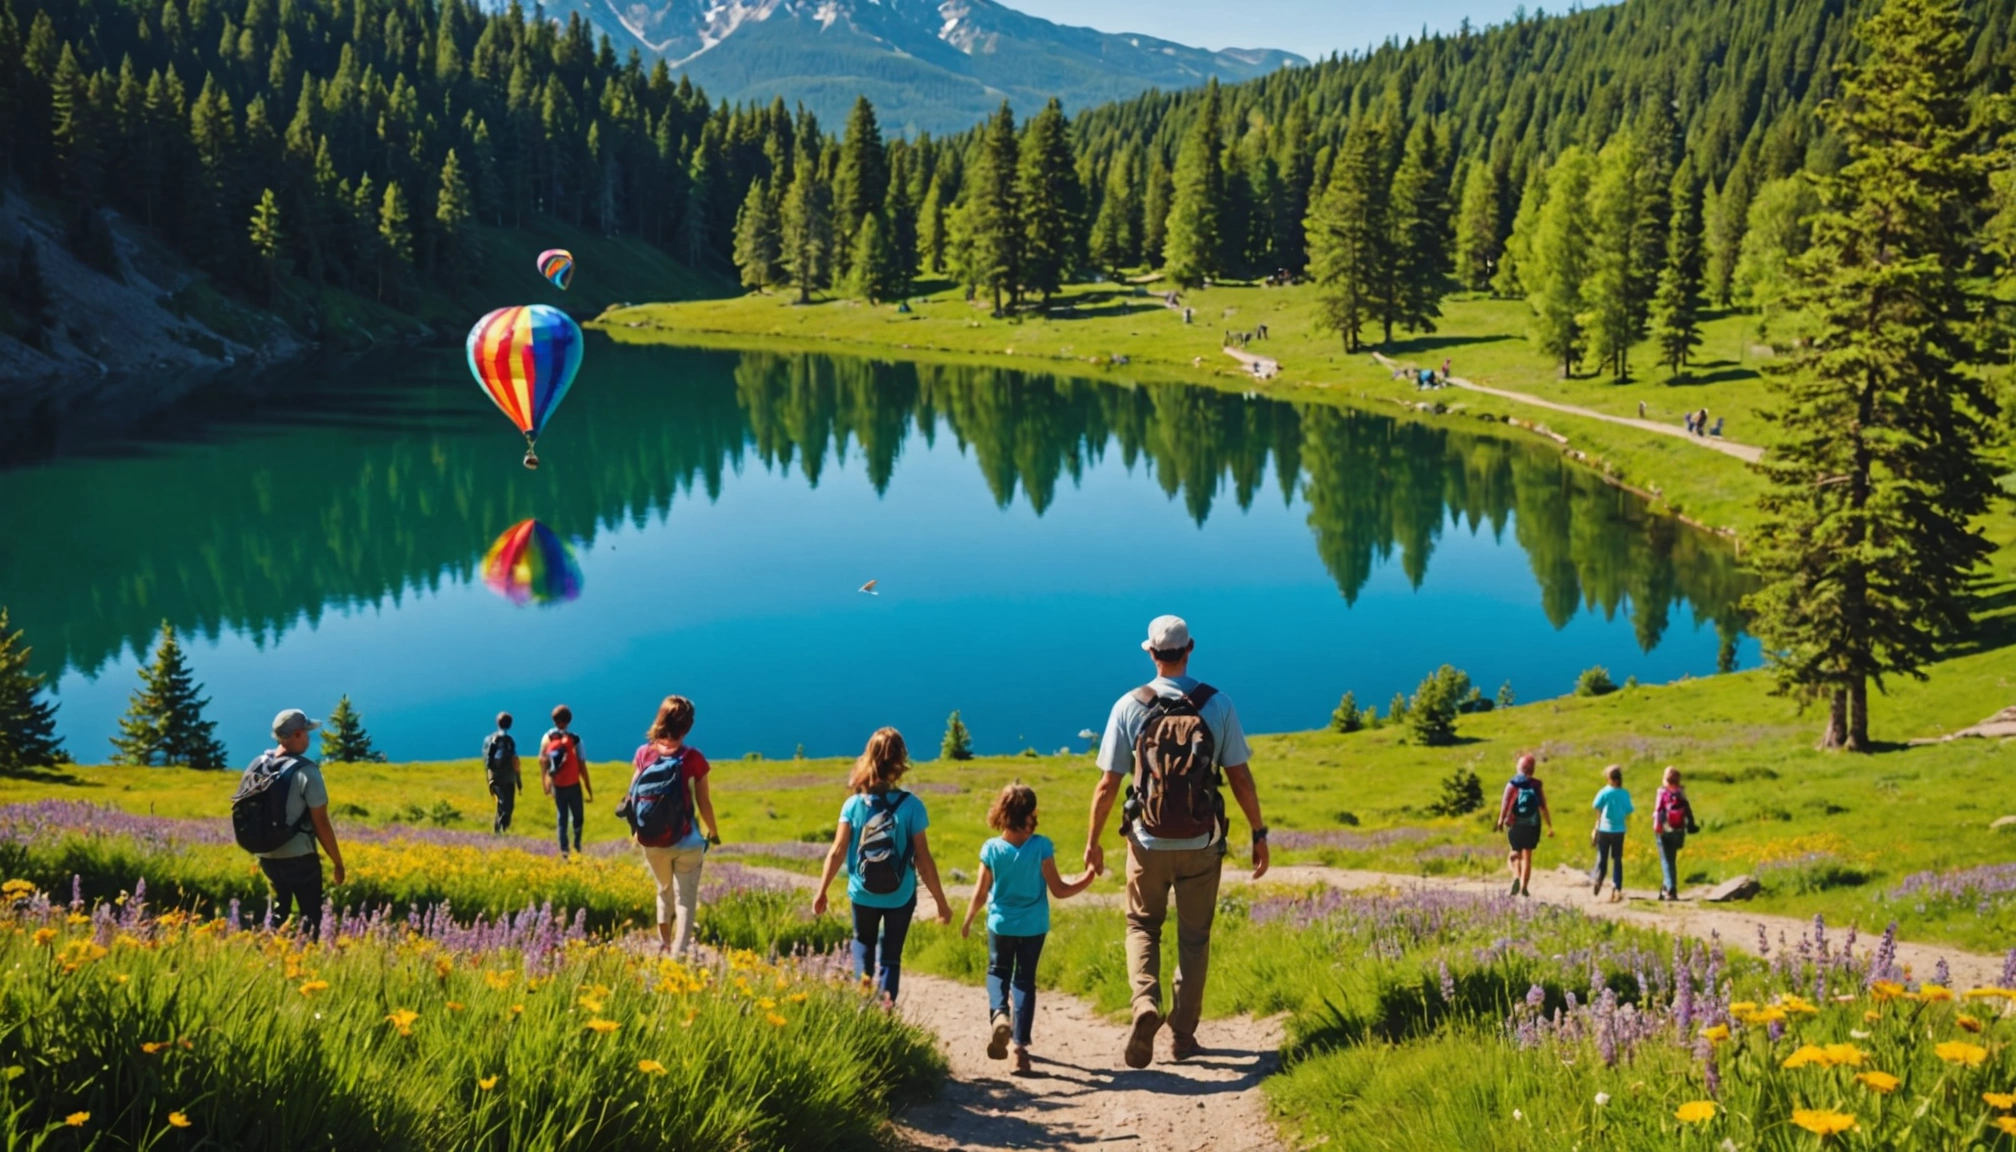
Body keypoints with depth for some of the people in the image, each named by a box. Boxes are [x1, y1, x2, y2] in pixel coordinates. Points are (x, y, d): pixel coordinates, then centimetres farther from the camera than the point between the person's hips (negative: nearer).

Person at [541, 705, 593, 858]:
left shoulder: (547, 738, -5)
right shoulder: (574, 740, -15)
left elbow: (542, 761, -3)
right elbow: (582, 765, -13)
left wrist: (544, 782, 8)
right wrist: (588, 786, -5)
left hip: (557, 786, 3)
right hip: (573, 785, -3)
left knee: (562, 817, 12)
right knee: (577, 816, 12)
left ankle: (564, 850, 8)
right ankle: (577, 844, 0)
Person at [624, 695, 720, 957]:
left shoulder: (643, 753, -4)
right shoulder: (693, 758, -12)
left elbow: (632, 795, 1)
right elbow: (704, 802, -5)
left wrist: (636, 830, 16)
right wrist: (713, 832, 11)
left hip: (650, 841, 4)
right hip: (685, 841, -4)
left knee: (664, 891, 24)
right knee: (685, 899, 4)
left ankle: (664, 946, 32)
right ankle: (678, 953, -4)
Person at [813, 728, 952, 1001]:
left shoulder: (854, 804, -11)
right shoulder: (911, 806, -16)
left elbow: (837, 853, -8)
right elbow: (923, 861, -13)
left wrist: (821, 892, 5)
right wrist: (942, 903, -3)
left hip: (863, 894, 1)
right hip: (900, 896, -1)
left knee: (863, 943, 27)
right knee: (890, 956, 14)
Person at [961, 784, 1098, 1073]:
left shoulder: (991, 849, -12)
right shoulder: (1041, 847, -16)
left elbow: (980, 894, -4)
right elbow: (1058, 890, -11)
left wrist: (968, 920, 13)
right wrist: (1088, 877, 2)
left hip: (1000, 924, 1)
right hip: (1033, 926, 0)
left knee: (997, 971, 21)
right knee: (1025, 980, 10)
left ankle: (999, 1014, -8)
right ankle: (1020, 1045, 6)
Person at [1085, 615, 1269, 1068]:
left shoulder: (1129, 706, -7)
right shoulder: (1217, 704, -7)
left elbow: (1107, 784, -6)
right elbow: (1240, 778, -5)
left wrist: (1093, 840, 5)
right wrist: (1259, 833, 6)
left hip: (1148, 843, 0)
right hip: (1201, 844, 1)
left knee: (1142, 926, 18)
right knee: (1194, 937, 16)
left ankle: (1146, 1004, -6)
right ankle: (1182, 1035, 19)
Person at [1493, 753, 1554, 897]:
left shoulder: (1512, 784, -2)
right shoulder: (1537, 785, 1)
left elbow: (1505, 803, -12)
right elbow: (1543, 807, -2)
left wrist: (1501, 821, -12)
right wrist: (1550, 826, 2)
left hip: (1515, 824, 0)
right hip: (1532, 825, 0)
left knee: (1515, 853, 17)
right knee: (1527, 855, 7)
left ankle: (1516, 877, -7)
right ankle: (1524, 887, 3)